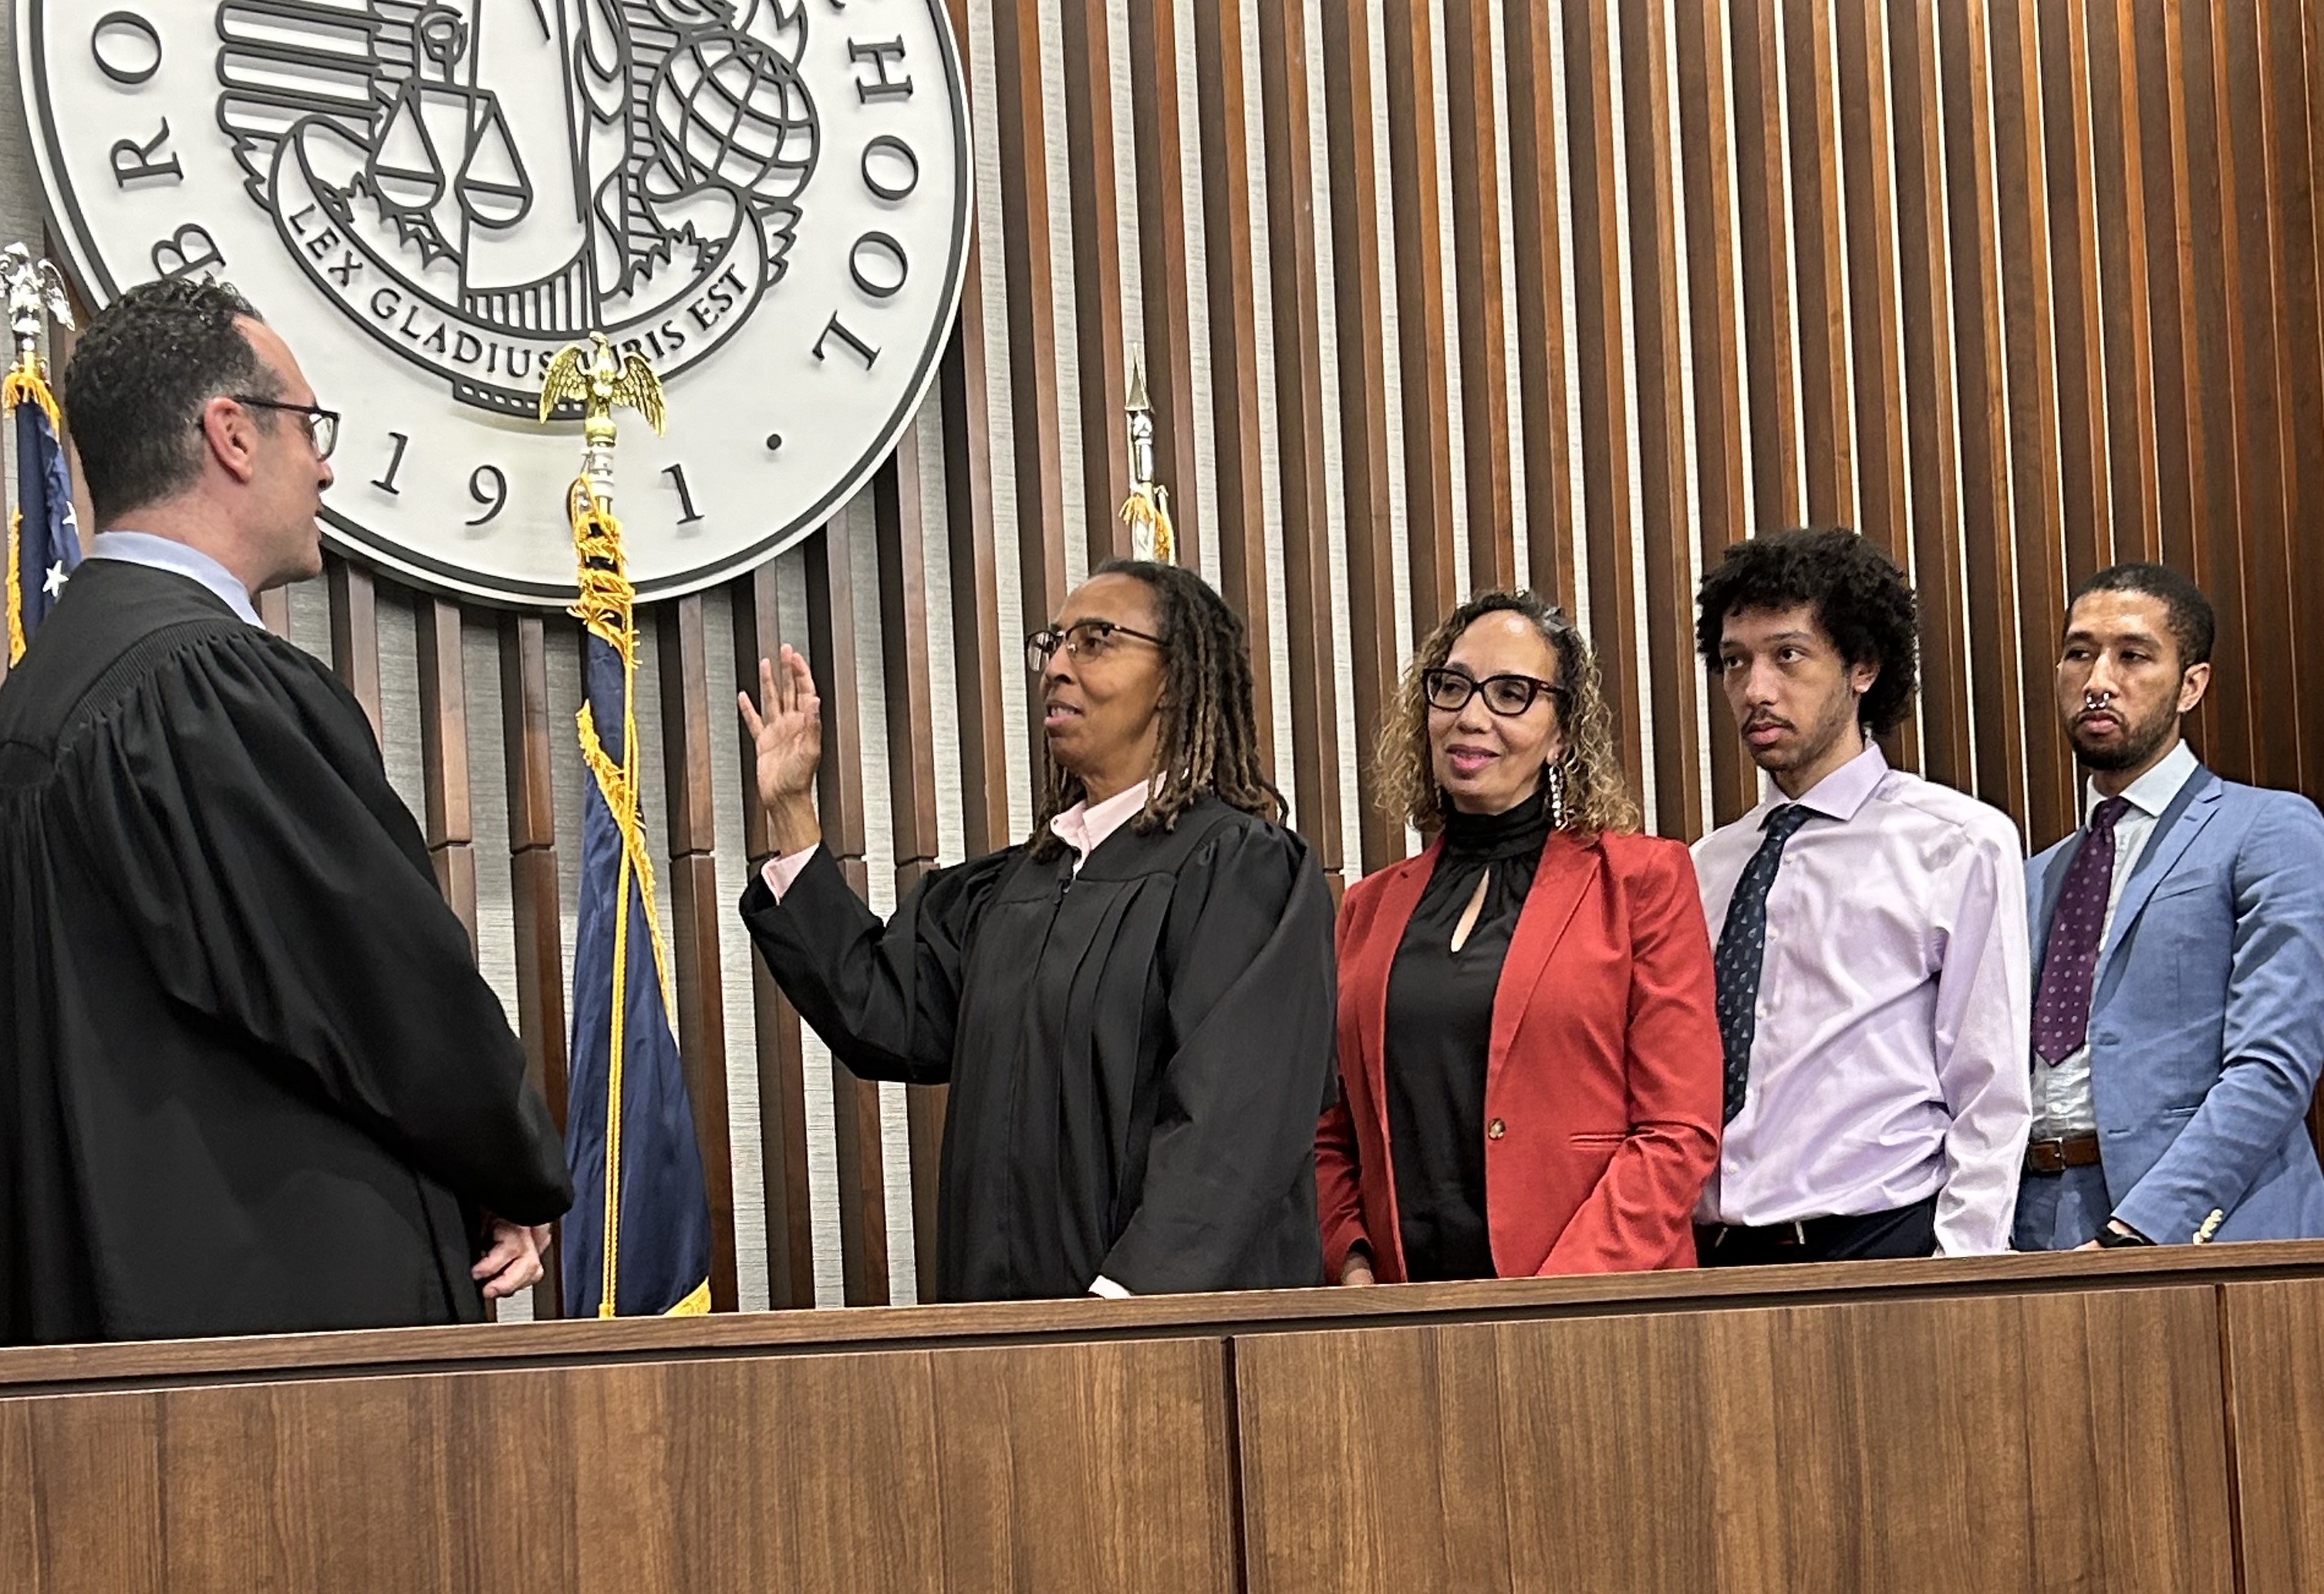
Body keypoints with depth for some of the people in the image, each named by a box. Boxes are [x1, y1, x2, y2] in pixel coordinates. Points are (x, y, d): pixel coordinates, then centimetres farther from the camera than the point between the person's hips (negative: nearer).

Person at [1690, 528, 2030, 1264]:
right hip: (1714, 1260, 4)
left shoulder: (1960, 843, 1)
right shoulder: (1707, 866, 15)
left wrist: (1957, 1285, -13)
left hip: (1881, 1243, -4)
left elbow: (1991, 1098, -3)